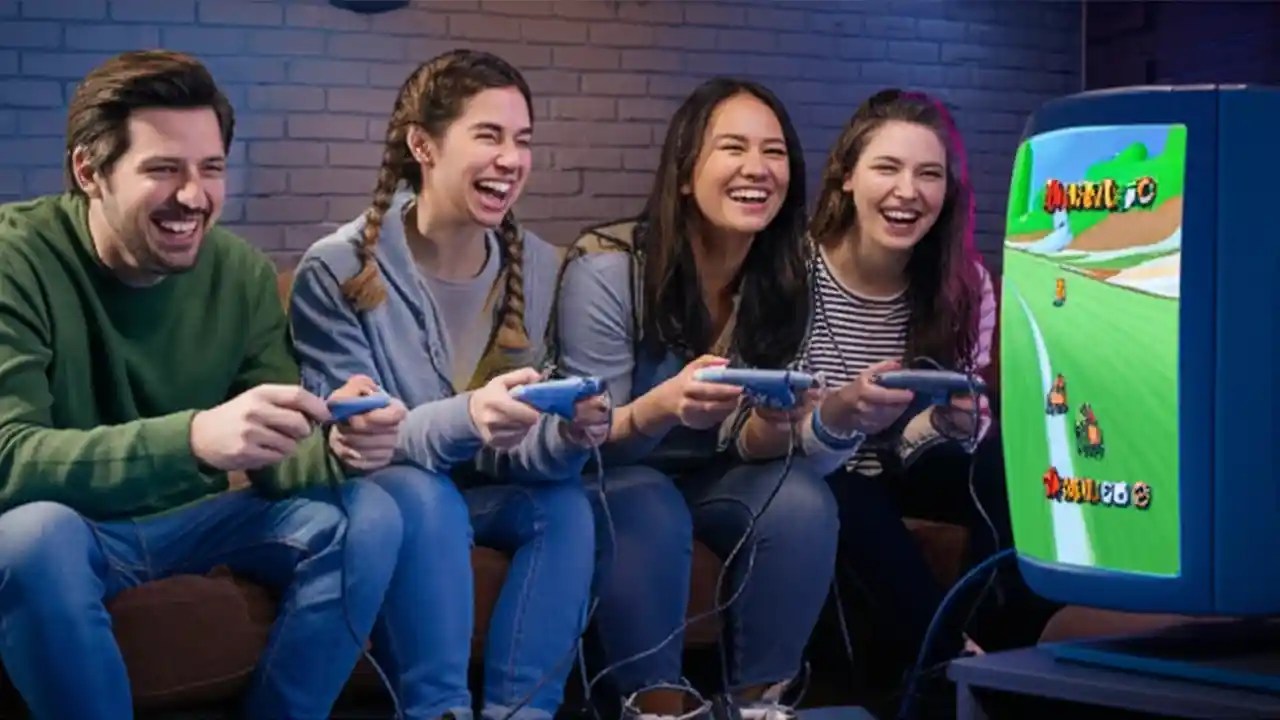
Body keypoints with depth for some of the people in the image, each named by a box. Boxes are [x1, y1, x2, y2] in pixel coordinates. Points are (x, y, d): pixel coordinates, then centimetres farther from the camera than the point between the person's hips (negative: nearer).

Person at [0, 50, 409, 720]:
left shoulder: (242, 273, -6)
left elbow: (274, 459, -5)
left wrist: (334, 445, -30)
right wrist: (191, 437, -46)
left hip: (194, 516, 5)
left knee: (365, 516, -15)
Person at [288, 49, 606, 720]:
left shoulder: (538, 267, -4)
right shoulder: (338, 269, -18)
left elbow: (520, 450, -4)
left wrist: (565, 435, -31)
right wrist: (462, 420, -43)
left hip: (478, 492, 4)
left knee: (566, 502, -22)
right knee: (424, 496, -33)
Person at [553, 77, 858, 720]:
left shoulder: (790, 283, -8)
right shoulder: (606, 268, -21)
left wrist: (800, 420, -35)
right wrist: (659, 409, -42)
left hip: (718, 476, 4)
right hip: (613, 477, -4)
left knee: (804, 500, -25)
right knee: (651, 515, -35)